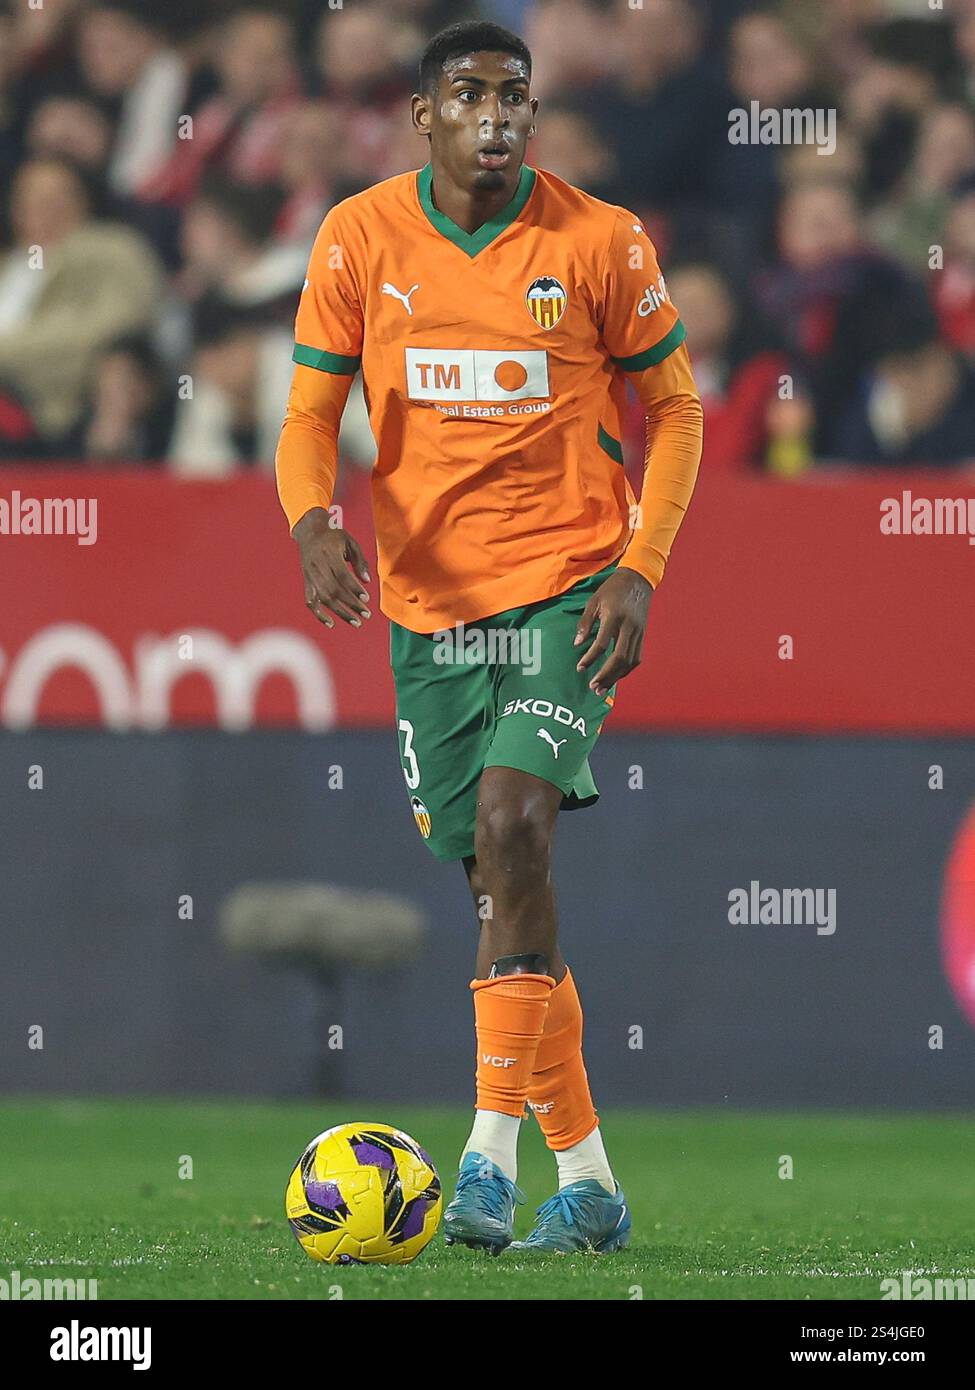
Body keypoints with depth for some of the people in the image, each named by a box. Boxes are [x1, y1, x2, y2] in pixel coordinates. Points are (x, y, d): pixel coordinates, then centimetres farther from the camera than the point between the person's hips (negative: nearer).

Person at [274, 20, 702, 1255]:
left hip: (567, 585, -3)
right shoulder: (360, 238, -1)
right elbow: (311, 412, 2)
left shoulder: (600, 242, -6)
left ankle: (492, 1155, -20)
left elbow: (672, 411, 3)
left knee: (512, 826, -22)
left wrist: (639, 571, -9)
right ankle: (586, 1177, 18)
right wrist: (313, 521, -20)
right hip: (427, 598, 3)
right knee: (493, 878, 7)